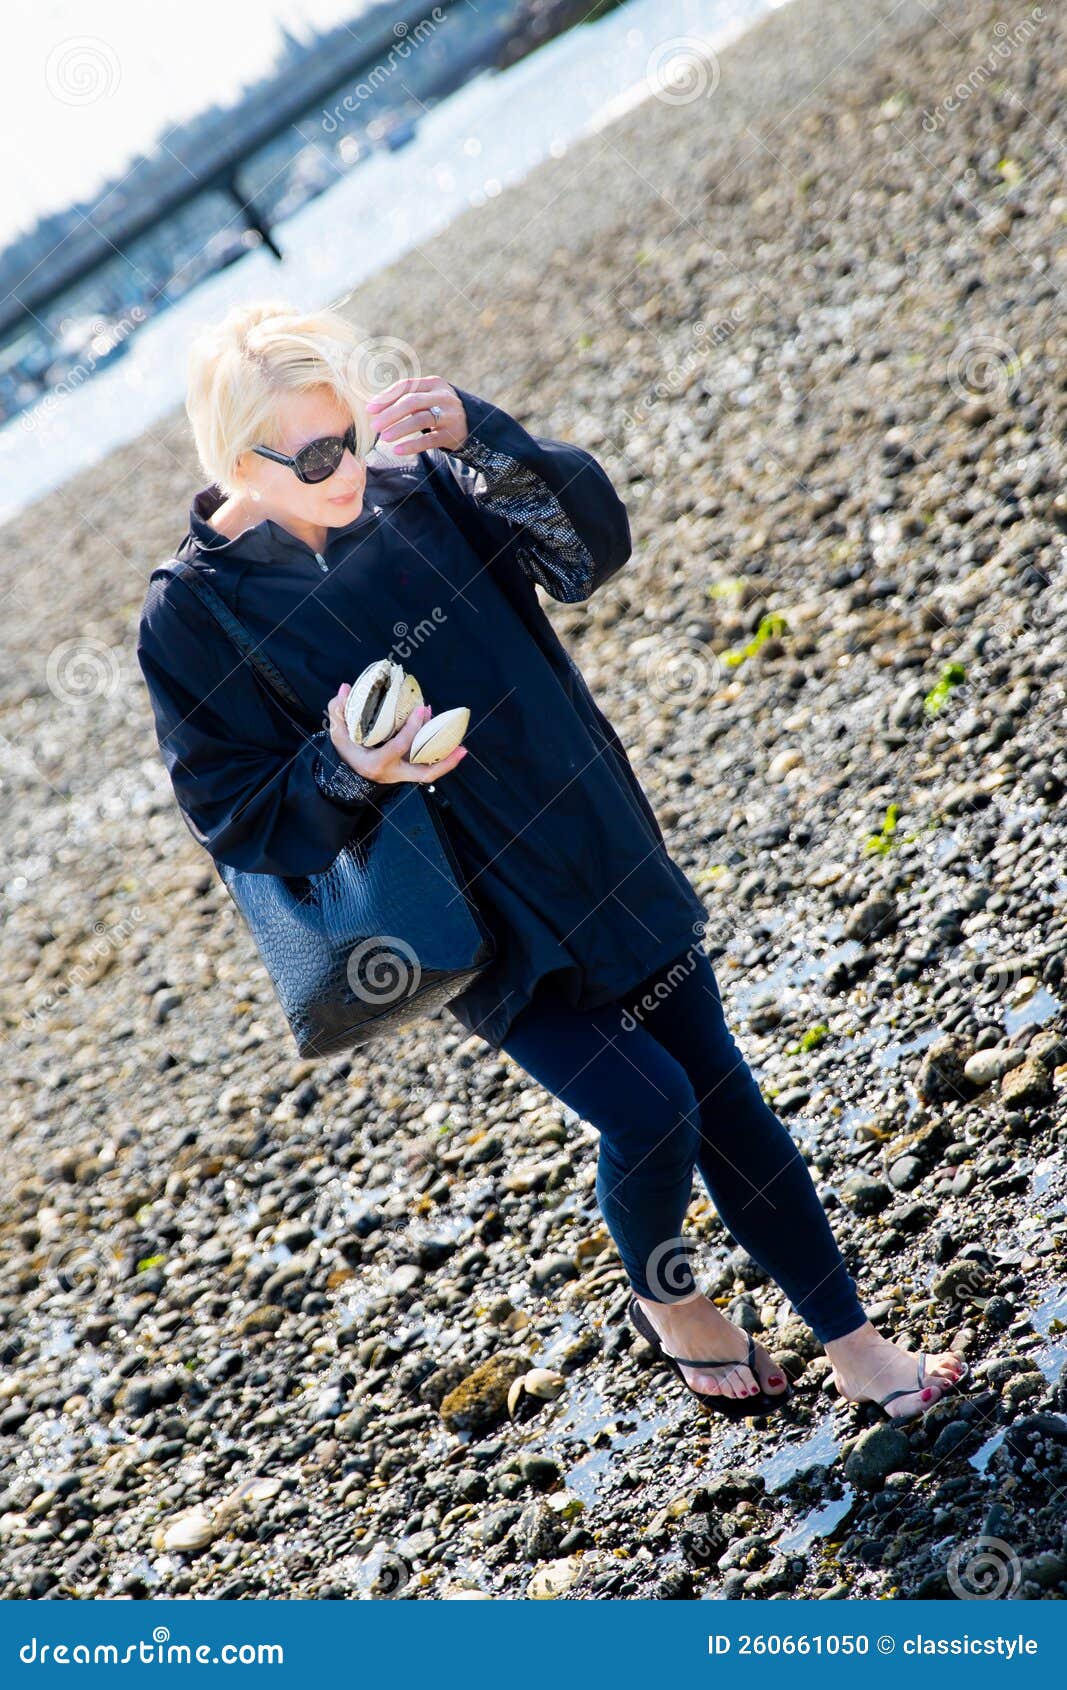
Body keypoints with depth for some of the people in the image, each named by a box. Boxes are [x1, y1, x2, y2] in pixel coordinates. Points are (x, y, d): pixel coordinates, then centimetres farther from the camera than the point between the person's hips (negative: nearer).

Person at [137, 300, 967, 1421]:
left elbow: (590, 547, -9)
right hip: (477, 922, -4)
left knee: (719, 1089, 9)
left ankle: (850, 1341, 24)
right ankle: (666, 1296, 25)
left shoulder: (409, 488, -5)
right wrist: (347, 772, -28)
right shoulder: (192, 615, -14)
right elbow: (228, 812, -10)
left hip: (599, 853, 4)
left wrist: (478, 436, -23)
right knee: (648, 1108, -10)